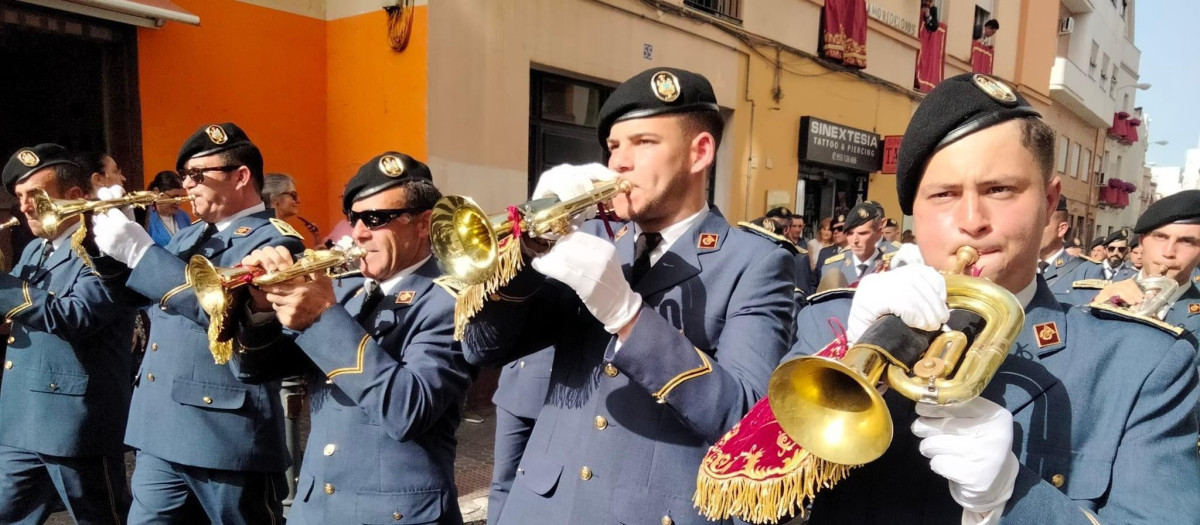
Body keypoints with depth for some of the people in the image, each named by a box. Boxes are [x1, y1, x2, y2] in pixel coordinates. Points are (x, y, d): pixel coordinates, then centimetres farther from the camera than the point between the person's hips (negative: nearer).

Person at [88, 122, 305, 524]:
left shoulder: (273, 240, -11)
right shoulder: (189, 237, 16)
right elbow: (135, 294, 20)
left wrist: (139, 250, -24)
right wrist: (111, 244, 2)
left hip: (226, 436, -8)